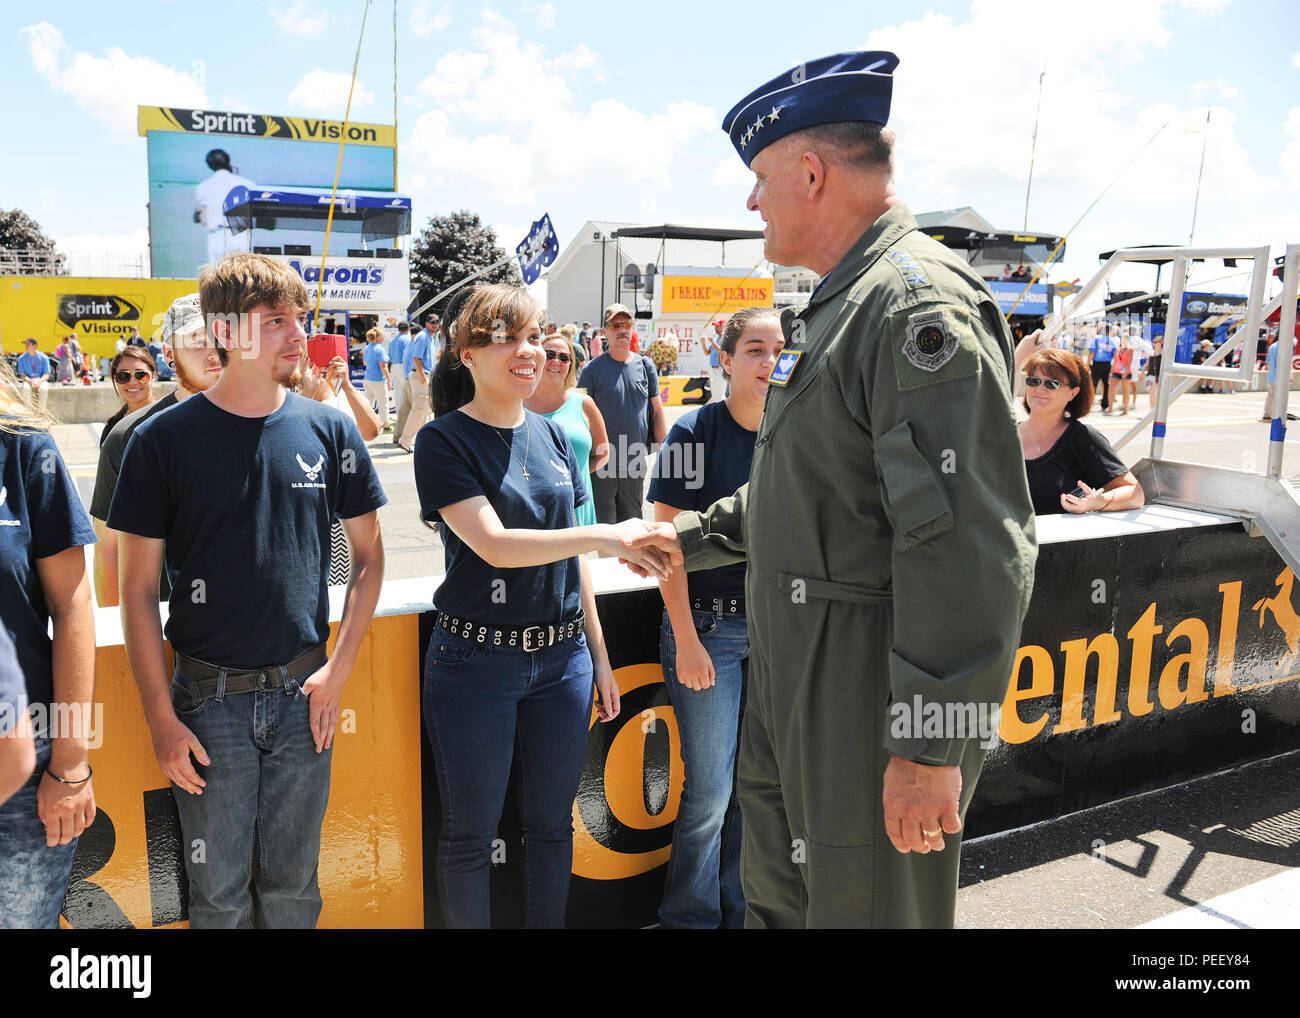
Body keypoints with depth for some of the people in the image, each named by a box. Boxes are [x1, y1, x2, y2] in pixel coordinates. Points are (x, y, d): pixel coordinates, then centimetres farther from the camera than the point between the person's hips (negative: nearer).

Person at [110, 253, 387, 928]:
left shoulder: (329, 430, -1)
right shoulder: (164, 439, -7)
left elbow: (368, 555, 6)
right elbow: (138, 589, -3)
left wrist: (338, 670, -3)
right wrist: (161, 719, -7)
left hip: (303, 695, 2)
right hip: (208, 698, -1)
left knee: (293, 884, 16)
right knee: (219, 894, 12)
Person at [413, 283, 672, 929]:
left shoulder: (552, 438, 8)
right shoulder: (445, 440, -8)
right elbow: (494, 545, -20)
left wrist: (598, 654, 14)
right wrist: (605, 537, -25)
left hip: (562, 657, 5)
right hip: (476, 660, -5)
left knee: (552, 824, 15)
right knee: (471, 834, 8)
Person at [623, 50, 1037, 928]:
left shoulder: (922, 304, -20)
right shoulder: (838, 307, 15)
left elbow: (969, 552, -27)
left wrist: (931, 744, -26)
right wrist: (693, 538, 29)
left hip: (871, 692, -10)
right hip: (793, 686, 10)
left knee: (862, 907, 8)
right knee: (779, 896, 23)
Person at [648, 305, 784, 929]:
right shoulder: (696, 433, -10)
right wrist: (685, 638, -13)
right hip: (707, 625, -4)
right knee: (710, 791, 3)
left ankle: (743, 911, 34)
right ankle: (691, 916, 25)